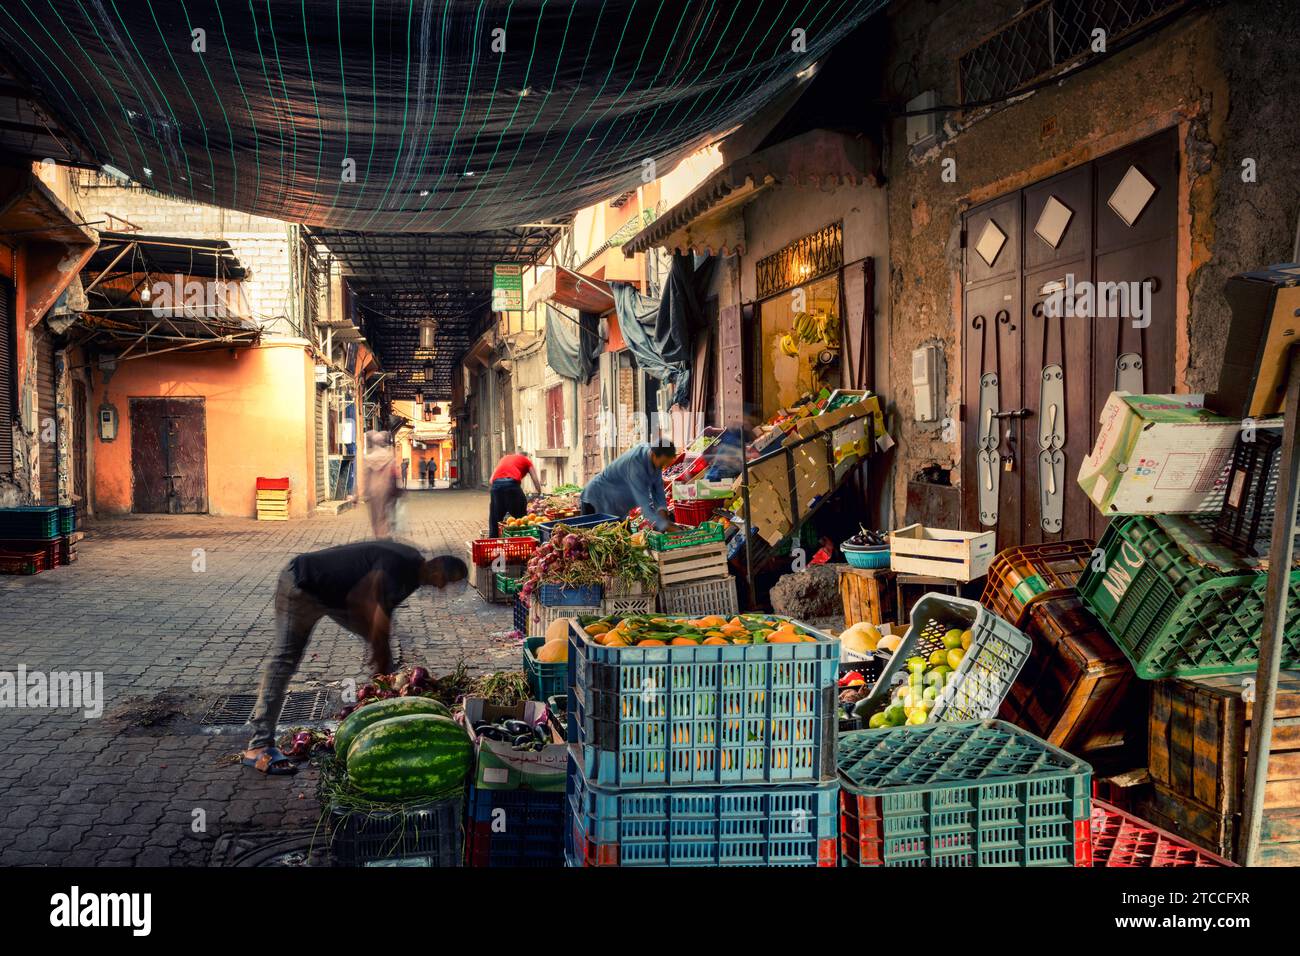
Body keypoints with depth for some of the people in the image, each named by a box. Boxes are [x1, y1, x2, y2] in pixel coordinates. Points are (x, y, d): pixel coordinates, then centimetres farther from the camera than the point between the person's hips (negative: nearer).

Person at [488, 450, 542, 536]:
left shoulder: (505, 458, 34)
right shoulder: (526, 460, 24)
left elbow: (491, 479, 26)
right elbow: (536, 481, 19)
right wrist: (540, 494, 31)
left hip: (496, 483, 4)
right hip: (511, 483, -4)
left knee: (495, 519, 14)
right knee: (520, 517, 7)